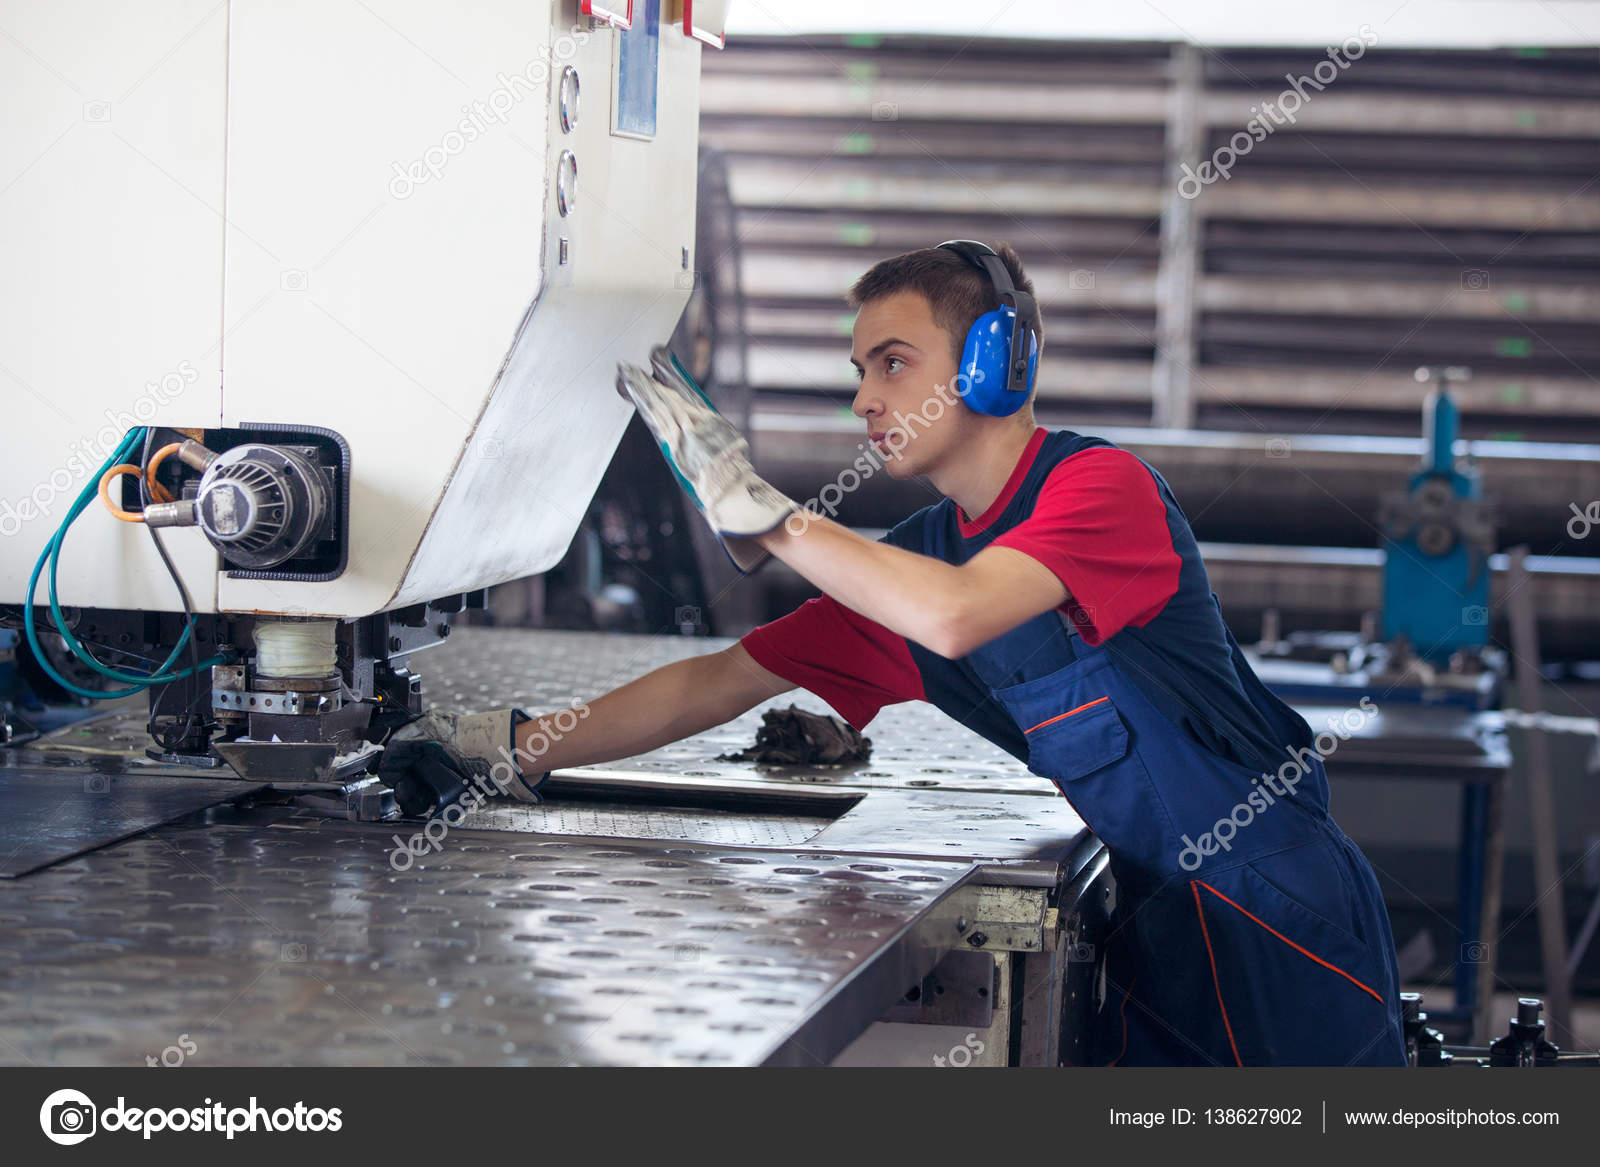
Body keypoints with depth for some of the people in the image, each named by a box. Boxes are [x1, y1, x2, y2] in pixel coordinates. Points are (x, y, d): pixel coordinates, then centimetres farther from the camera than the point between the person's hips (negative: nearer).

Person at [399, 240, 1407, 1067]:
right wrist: (517, 750, -1)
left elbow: (953, 618, -32)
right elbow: (719, 683, 7)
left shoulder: (1100, 485, -15)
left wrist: (760, 509, -25)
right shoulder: (913, 556, 8)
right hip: (1151, 930, 7)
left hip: (1282, 919, -6)